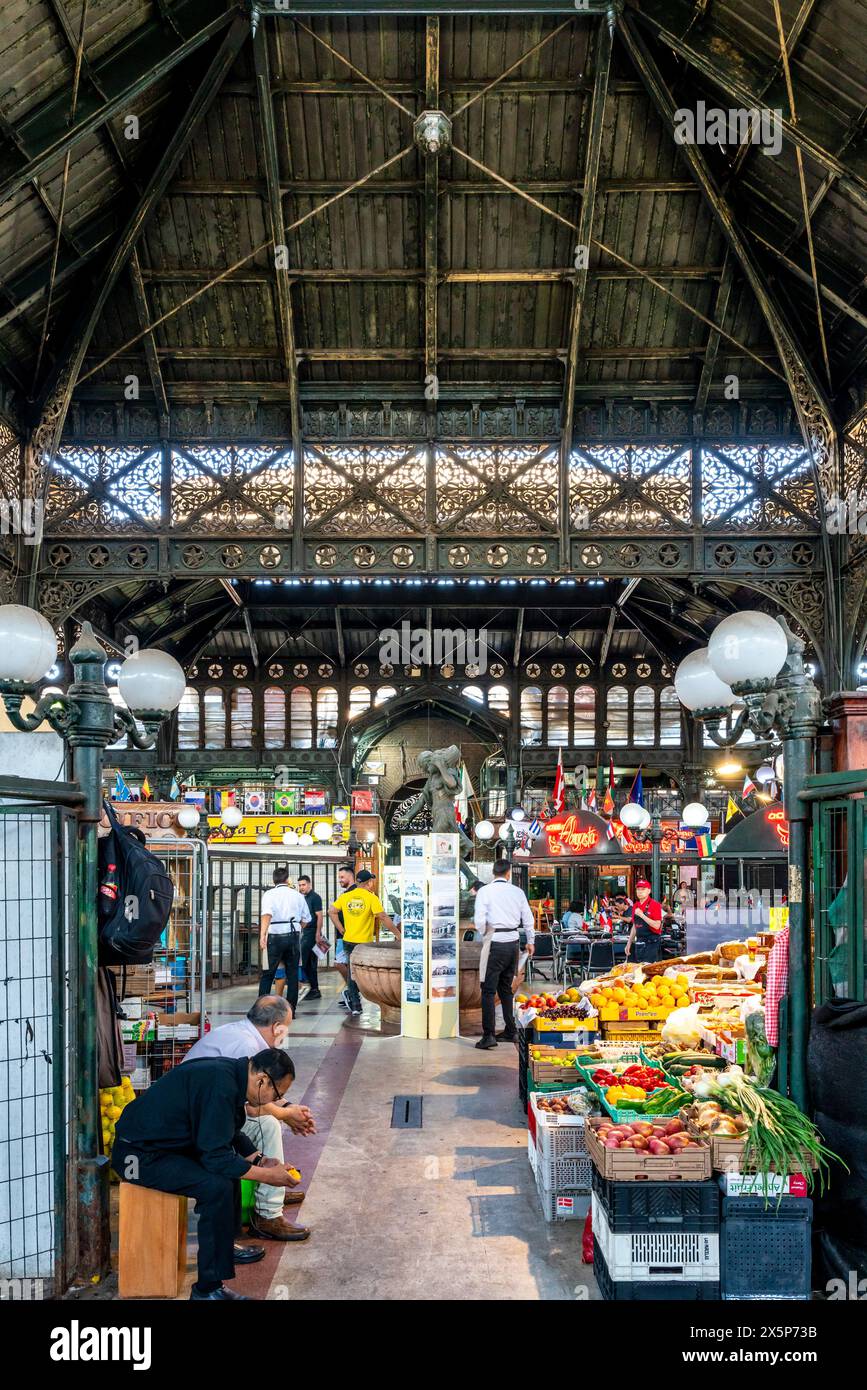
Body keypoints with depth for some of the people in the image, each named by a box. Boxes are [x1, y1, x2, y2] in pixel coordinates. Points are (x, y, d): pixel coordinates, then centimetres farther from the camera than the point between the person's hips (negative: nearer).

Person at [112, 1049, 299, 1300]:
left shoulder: (231, 1072, 4)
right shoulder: (221, 1086, -27)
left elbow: (230, 1135, 20)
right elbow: (215, 1157, -25)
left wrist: (260, 1160, 9)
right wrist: (267, 1176, -17)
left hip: (165, 1142, 11)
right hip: (139, 1155, -11)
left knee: (232, 1164, 20)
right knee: (217, 1186, -25)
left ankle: (225, 1246, 35)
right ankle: (208, 1289, -15)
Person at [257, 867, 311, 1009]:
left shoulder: (269, 894, -2)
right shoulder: (297, 895, 9)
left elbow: (267, 914, -19)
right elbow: (305, 919, 12)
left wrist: (262, 935, -26)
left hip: (275, 936, -3)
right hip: (294, 935, 3)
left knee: (267, 974, 4)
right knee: (292, 974, 9)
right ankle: (291, 1010, 8)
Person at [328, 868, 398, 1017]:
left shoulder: (345, 897, 3)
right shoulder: (371, 898, -11)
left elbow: (331, 911, 5)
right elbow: (383, 918, -14)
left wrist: (342, 931, 9)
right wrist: (398, 934, -8)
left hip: (349, 941, 4)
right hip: (365, 943, -4)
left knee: (352, 974, 13)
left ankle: (355, 1006, 15)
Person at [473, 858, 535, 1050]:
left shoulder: (484, 891, -5)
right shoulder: (517, 891, 7)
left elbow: (480, 920, -12)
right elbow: (528, 919, 12)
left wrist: (483, 938, 6)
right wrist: (530, 941, 25)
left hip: (495, 942, -5)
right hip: (513, 941, 5)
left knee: (489, 990, -3)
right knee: (505, 988, 18)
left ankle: (489, 1035, -10)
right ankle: (510, 1031, 21)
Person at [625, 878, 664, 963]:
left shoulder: (654, 905, -9)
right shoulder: (635, 906, 12)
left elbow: (657, 926, -17)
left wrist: (642, 915, -20)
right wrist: (629, 943, 17)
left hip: (651, 943, -7)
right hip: (639, 943, 7)